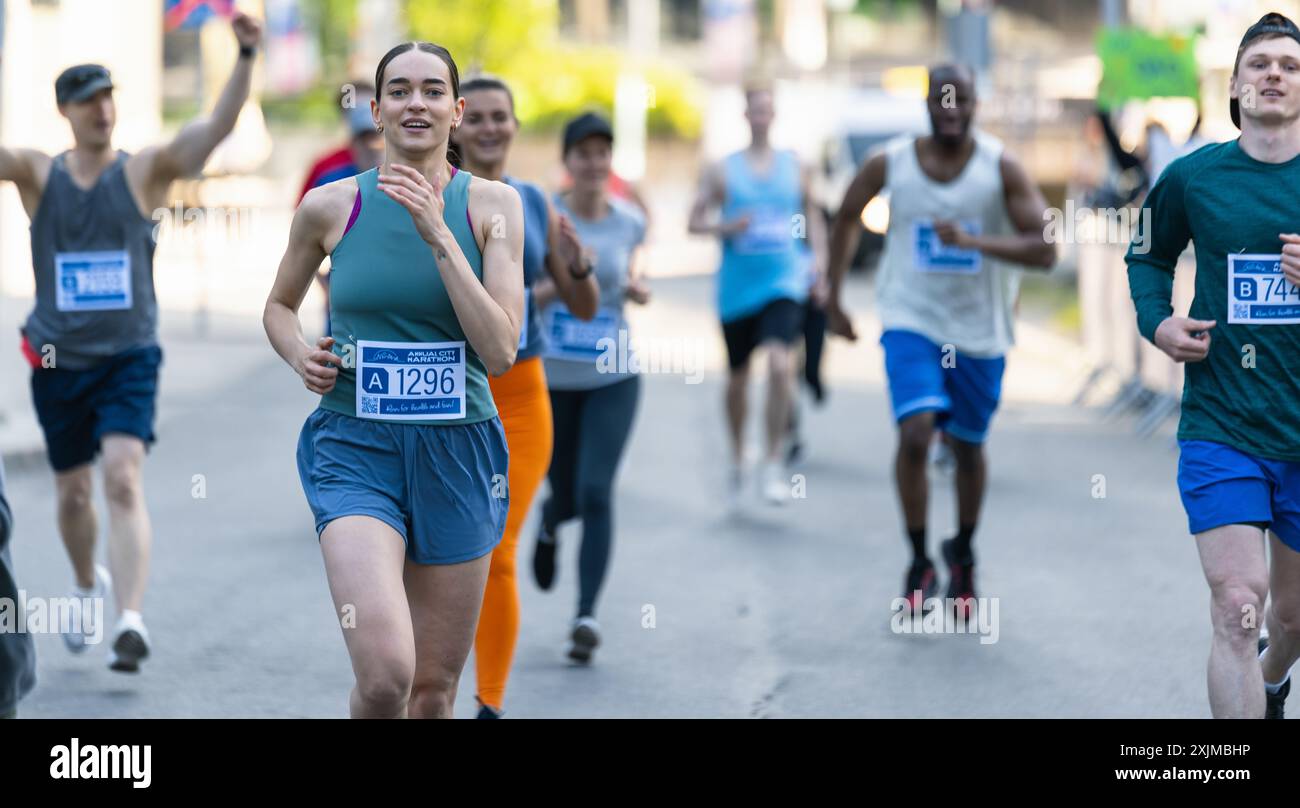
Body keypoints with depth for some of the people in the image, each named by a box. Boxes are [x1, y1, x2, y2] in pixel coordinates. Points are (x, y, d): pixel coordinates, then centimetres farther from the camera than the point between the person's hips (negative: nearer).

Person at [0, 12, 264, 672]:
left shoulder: (144, 172, -2)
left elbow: (217, 126, -13)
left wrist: (245, 57, -28)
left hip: (129, 357, -2)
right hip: (57, 362, 2)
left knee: (124, 479, -19)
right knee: (73, 492, 14)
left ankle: (132, 623, -26)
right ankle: (87, 585, 43)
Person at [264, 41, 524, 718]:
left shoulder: (492, 205, 0)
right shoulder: (329, 206, 1)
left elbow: (501, 351, -10)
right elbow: (279, 307, 19)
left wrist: (438, 236, -16)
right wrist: (299, 355, -3)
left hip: (457, 453, 2)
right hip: (354, 448, -2)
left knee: (435, 690, 9)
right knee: (385, 674, -23)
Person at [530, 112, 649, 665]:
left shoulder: (629, 223, 1)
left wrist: (637, 290, -1)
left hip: (613, 378, 0)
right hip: (551, 377, 0)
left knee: (595, 493, -13)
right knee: (566, 496, 10)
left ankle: (587, 615, -9)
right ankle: (549, 524, 49)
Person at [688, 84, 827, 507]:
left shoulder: (794, 167, 6)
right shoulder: (723, 170, 2)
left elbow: (812, 215, 18)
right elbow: (695, 221, 3)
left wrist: (819, 259, 6)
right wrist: (727, 227, -15)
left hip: (783, 283, -1)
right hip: (737, 287, 1)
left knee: (780, 364, -22)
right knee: (738, 377, 11)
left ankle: (773, 467, -18)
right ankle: (737, 460, 33)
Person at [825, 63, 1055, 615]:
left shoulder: (1002, 169, -11)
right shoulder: (890, 165, -7)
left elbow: (1045, 250, -17)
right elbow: (846, 218, 12)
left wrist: (973, 241, -31)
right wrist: (834, 300, 13)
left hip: (978, 330, 1)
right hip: (912, 321, -1)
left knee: (968, 447, 14)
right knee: (915, 434, -20)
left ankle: (963, 554, 39)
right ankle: (919, 565, -4)